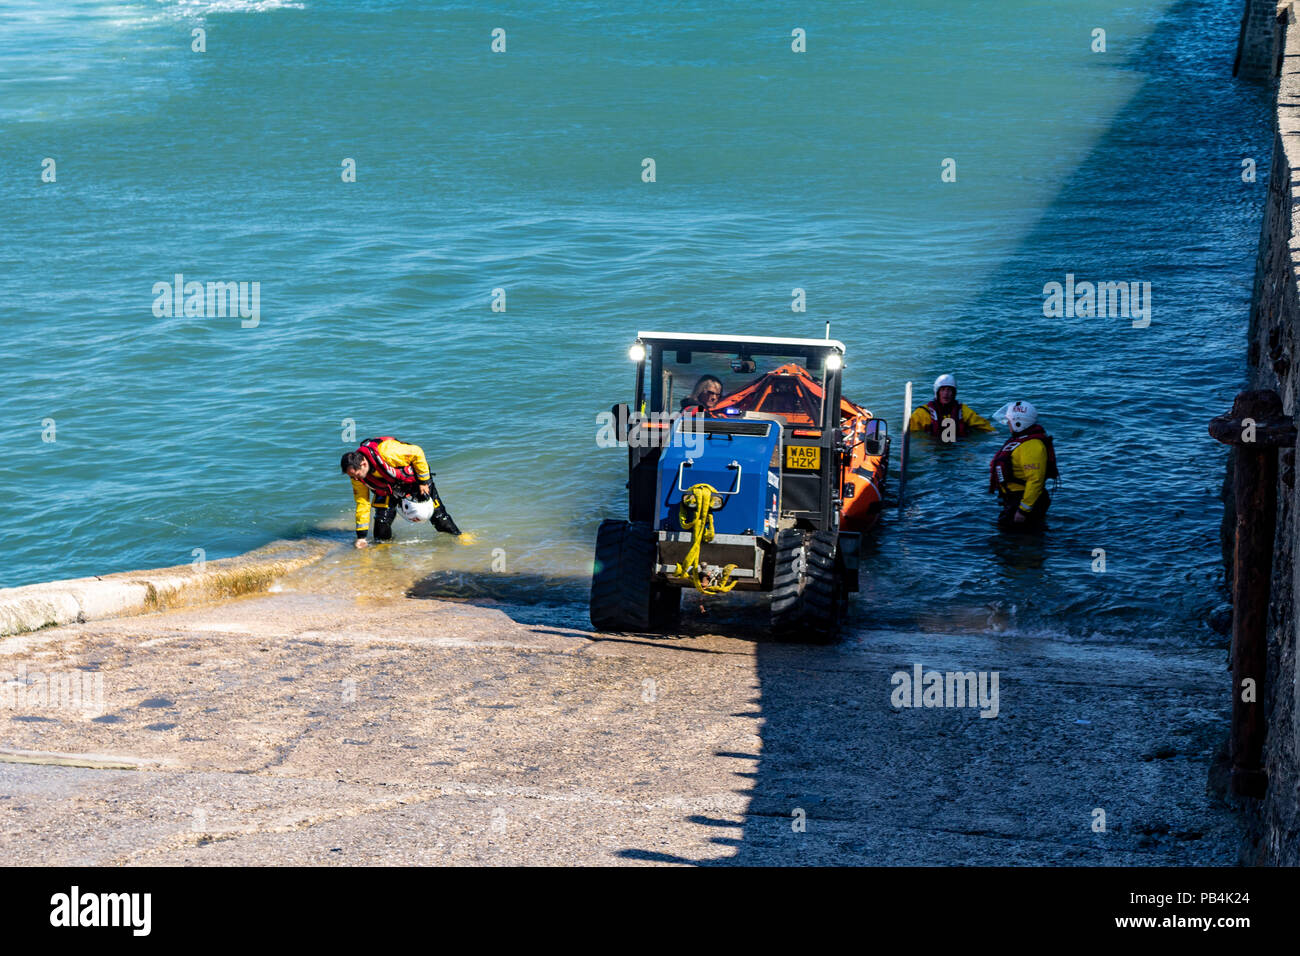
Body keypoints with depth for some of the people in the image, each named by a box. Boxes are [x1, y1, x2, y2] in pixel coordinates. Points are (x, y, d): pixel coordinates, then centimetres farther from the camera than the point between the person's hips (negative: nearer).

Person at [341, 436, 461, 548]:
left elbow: (417, 453, -27)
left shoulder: (386, 452, -40)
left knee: (438, 516, -3)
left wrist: (424, 482, -20)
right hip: (388, 490, 4)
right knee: (381, 521, -13)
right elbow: (362, 502, -8)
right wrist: (361, 536, -8)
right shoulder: (358, 478, -21)